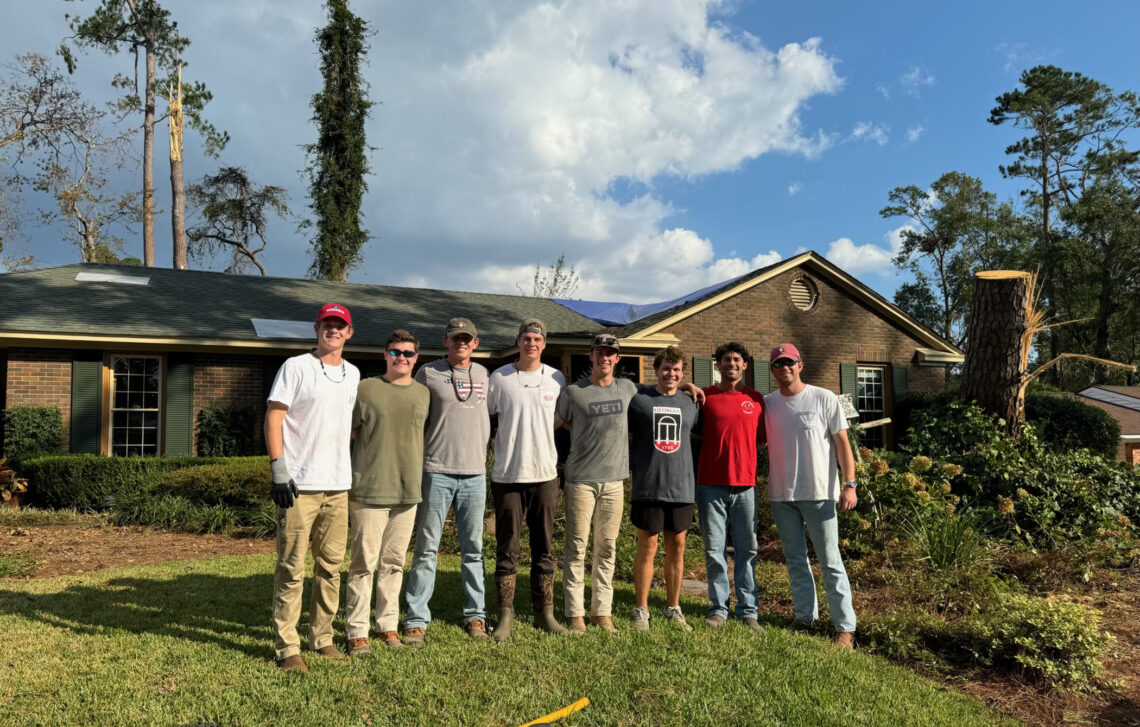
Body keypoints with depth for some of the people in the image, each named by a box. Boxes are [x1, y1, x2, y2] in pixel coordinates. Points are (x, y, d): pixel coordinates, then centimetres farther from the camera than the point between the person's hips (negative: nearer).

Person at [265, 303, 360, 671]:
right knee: (292, 567, -3)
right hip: (300, 484, -6)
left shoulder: (353, 374, 15)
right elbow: (273, 418, -6)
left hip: (338, 484, 6)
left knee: (331, 565, 11)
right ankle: (287, 647, 6)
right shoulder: (296, 367, -2)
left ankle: (322, 637, 23)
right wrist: (278, 468, -15)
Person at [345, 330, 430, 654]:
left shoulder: (423, 393, 9)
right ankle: (357, 631, 9)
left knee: (394, 562, 12)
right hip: (369, 489, -4)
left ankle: (388, 624, 23)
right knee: (364, 563, -1)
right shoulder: (366, 389, -2)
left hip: (408, 490, 4)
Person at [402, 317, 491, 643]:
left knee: (473, 549, 10)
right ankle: (416, 618, 9)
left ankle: (475, 614, 20)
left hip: (475, 473, 3)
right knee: (427, 548, 1)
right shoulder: (428, 373, 1)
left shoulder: (483, 375, 11)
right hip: (436, 472, -3)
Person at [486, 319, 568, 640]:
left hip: (545, 474, 2)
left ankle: (544, 612, 20)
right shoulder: (499, 378, -1)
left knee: (543, 547, 9)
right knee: (507, 548, 3)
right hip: (507, 476, -2)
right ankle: (505, 616, 12)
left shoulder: (556, 378, 7)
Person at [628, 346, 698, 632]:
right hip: (648, 488, -3)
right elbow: (622, 436, 4)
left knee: (677, 548, 10)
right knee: (647, 548, 2)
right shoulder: (638, 400, -1)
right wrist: (633, 468, -1)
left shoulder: (690, 404, 10)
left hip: (682, 487, 3)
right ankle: (641, 610, 14)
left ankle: (673, 609, 23)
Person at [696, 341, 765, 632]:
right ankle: (718, 608, 13)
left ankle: (748, 610, 14)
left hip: (745, 485, 2)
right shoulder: (704, 396, 4)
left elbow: (761, 438, 19)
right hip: (711, 485, -1)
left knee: (747, 549, 6)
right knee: (714, 550, 3)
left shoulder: (756, 400, 11)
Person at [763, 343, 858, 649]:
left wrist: (849, 484, -10)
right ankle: (805, 618, 23)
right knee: (795, 560, 12)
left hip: (818, 493, -4)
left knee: (830, 562, -1)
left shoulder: (824, 399, -2)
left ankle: (845, 627, 5)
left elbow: (842, 443, -3)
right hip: (781, 496, 4)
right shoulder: (766, 404, 7)